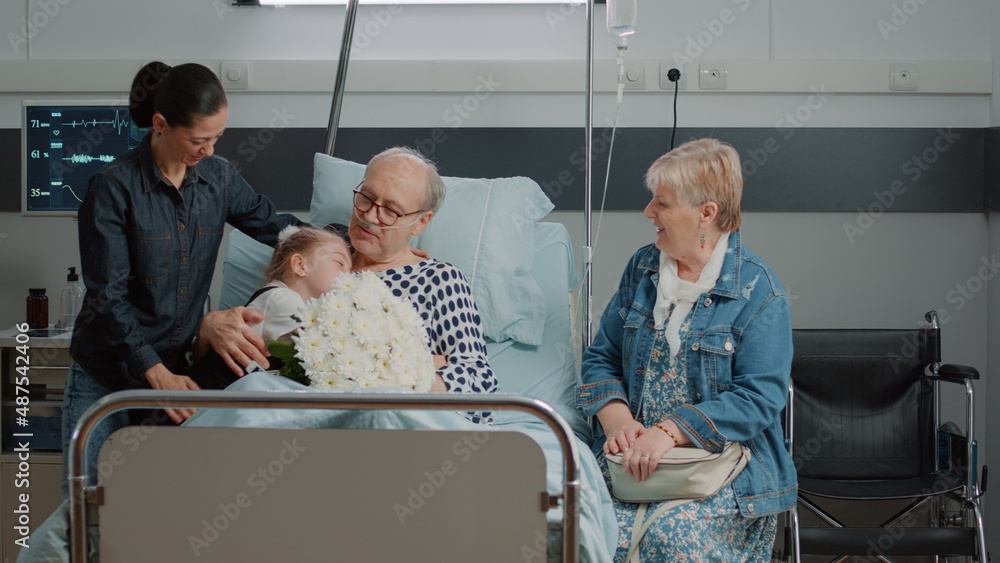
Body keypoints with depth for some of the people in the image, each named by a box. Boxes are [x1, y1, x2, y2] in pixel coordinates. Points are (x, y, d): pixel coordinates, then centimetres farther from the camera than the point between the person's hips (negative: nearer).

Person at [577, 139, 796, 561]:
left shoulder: (758, 290, -5)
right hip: (633, 458, 4)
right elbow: (601, 356, 14)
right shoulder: (642, 268, 12)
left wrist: (669, 431, -21)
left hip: (723, 464, -3)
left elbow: (759, 397, -12)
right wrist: (616, 416, -8)